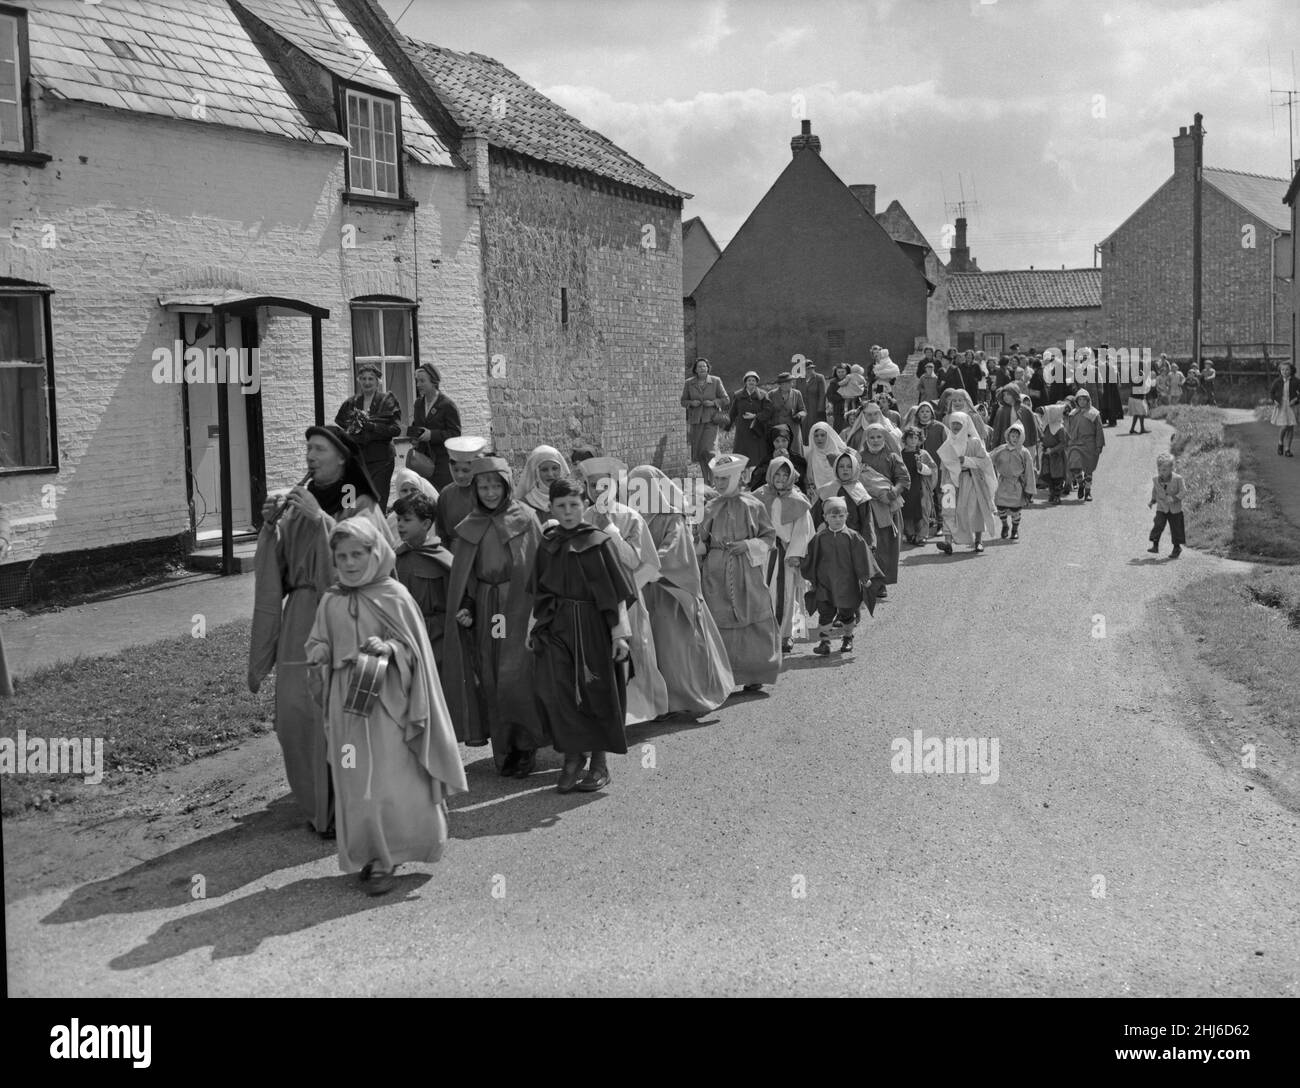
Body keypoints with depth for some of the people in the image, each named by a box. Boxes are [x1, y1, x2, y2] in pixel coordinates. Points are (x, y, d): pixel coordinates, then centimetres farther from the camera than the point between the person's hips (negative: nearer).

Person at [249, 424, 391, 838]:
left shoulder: (361, 506, -2)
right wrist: (271, 525, -7)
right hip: (300, 618, 5)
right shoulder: (300, 501, 13)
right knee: (295, 713, 4)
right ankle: (319, 804, 19)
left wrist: (321, 519, -22)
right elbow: (277, 564, 10)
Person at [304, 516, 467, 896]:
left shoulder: (393, 596, -6)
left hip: (385, 698, -4)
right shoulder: (330, 601, 6)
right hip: (346, 702, 4)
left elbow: (412, 649, -3)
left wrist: (388, 648, -23)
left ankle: (385, 858, 7)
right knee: (355, 785, 7)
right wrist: (318, 651, -8)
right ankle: (370, 856, 18)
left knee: (391, 783, -5)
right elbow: (320, 642, 14)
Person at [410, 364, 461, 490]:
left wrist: (432, 435, -20)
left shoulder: (448, 405, -7)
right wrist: (414, 437, 2)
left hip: (443, 461, -5)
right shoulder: (419, 403, 14)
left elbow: (455, 433, -9)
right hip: (423, 458, 5)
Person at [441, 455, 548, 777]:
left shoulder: (525, 520, 0)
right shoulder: (470, 527, 10)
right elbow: (461, 576, 13)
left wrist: (538, 610, -12)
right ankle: (503, 750, 11)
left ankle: (525, 748, 0)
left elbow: (540, 567, -4)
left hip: (518, 608, -4)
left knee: (515, 679, -10)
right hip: (482, 613, 4)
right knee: (489, 682, 3)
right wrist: (462, 607, -2)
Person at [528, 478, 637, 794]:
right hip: (555, 628, 3)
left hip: (592, 627, -3)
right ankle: (572, 759, 3)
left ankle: (600, 763, 14)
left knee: (596, 693, 3)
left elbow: (617, 592, -5)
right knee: (556, 692, -8)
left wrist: (620, 632, -10)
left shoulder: (599, 542, -4)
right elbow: (539, 593, 15)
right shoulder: (548, 545, 7)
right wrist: (533, 628, 13)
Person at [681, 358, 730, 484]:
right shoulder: (689, 383, 5)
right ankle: (706, 480, 16)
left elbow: (726, 399, 4)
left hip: (711, 420, -3)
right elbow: (683, 401, 13)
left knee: (708, 449, -18)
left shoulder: (716, 381, 0)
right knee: (698, 452, 4)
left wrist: (713, 403, -12)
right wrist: (691, 403, -8)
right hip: (695, 420, 3)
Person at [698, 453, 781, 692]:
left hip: (747, 570, -2)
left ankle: (753, 675, 6)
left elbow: (769, 536, 3)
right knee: (718, 622, -1)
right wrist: (704, 546, -4)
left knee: (752, 621, -2)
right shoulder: (711, 508, 10)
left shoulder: (753, 506, 2)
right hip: (716, 572, 2)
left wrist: (747, 545, -11)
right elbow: (702, 540, 17)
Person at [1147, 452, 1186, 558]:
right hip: (1161, 508, 2)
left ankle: (1177, 547, 25)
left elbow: (1182, 492, -13)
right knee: (1158, 524, -17)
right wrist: (1152, 502, 0)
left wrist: (1174, 498, -29)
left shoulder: (1177, 479, -14)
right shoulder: (1155, 479, -3)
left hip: (1175, 509, -2)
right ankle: (1155, 546, -13)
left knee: (1176, 528, 6)